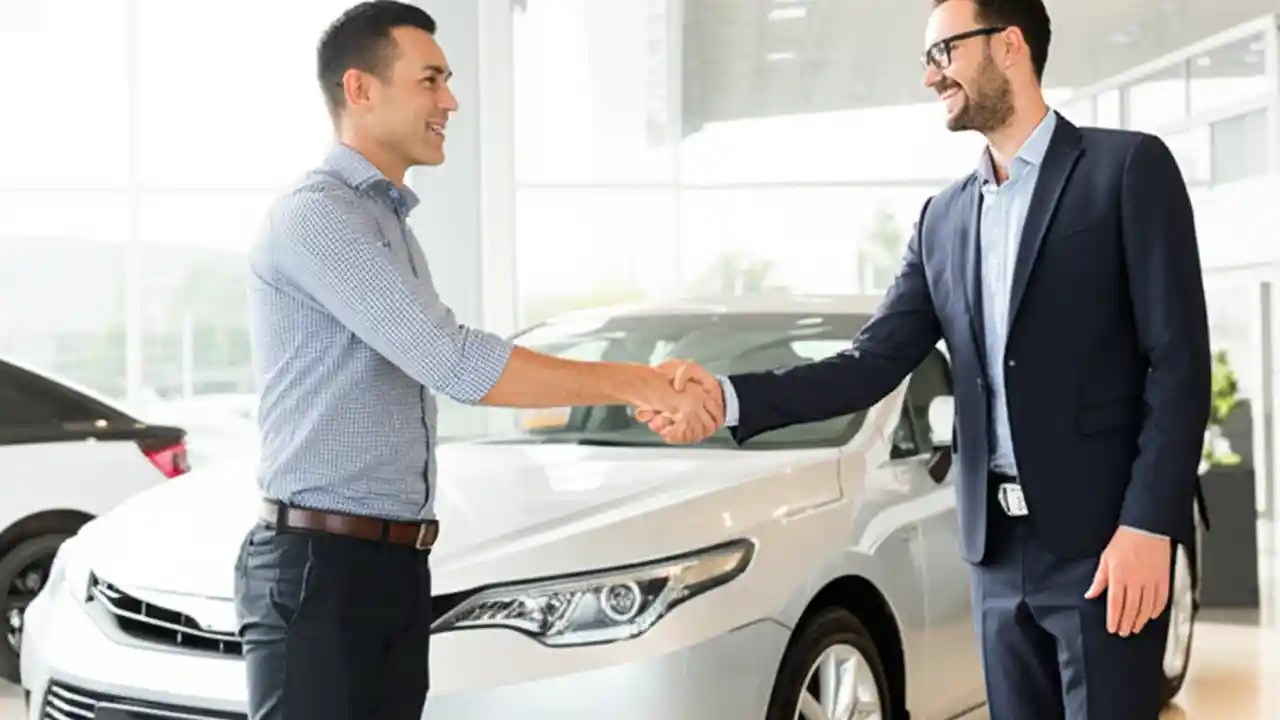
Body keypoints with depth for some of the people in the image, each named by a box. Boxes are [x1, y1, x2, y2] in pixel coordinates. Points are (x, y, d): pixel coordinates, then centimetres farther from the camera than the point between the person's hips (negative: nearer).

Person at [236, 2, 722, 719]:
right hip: (319, 566, -9)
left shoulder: (390, 223, 18)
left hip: (398, 566, 9)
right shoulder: (314, 215, -13)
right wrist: (633, 383, -18)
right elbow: (453, 363, -22)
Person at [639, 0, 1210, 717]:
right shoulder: (944, 218, 13)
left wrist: (1150, 524, -17)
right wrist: (730, 396, -9)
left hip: (1104, 540, -6)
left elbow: (1180, 361, -9)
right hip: (1001, 549, 6)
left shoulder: (1128, 167, -4)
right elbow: (874, 364, 6)